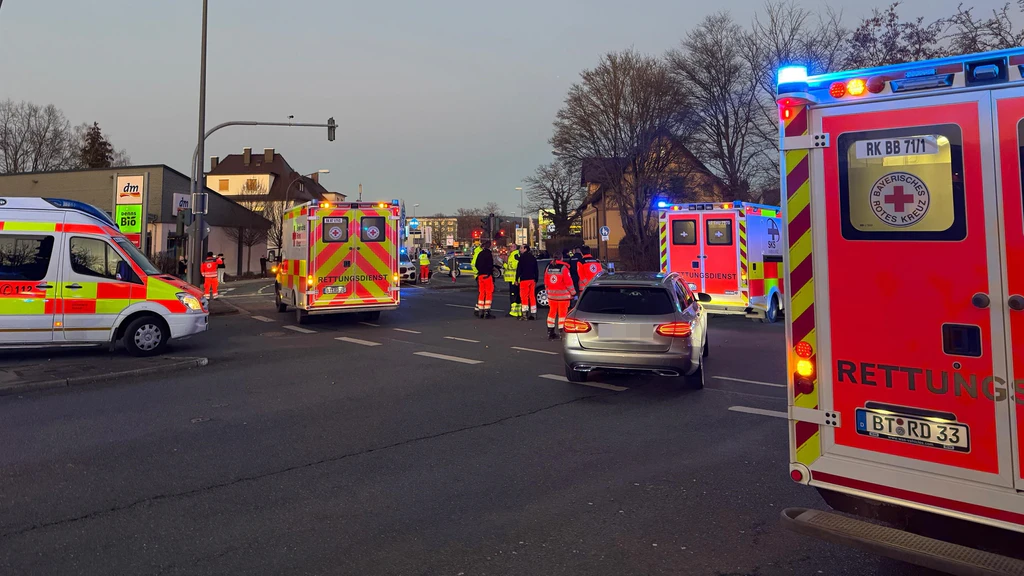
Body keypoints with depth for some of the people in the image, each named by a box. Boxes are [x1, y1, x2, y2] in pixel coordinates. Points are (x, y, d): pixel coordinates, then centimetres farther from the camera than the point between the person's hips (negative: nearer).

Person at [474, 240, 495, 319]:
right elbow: (490, 265, -18)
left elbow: (476, 265, 14)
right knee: (489, 293, -4)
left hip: (480, 275, 8)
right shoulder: (489, 253, -11)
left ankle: (481, 312, 16)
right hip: (487, 275, -8)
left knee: (481, 293, 12)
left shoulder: (480, 253, 11)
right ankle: (487, 312, -7)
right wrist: (491, 273, -6)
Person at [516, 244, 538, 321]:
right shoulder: (533, 258, 15)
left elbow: (519, 269, -10)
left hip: (524, 280, -6)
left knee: (524, 296, -5)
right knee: (532, 296, 9)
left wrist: (516, 279, -6)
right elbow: (536, 270, 17)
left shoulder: (522, 257, -6)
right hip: (532, 279, 6)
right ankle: (533, 314, 8)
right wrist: (536, 280, 21)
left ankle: (525, 314, -10)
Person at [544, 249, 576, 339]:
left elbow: (546, 281, 10)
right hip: (563, 295, -5)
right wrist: (573, 292, 0)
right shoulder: (564, 268, -15)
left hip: (552, 294, 6)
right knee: (562, 313, 1)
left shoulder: (549, 267, 3)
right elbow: (568, 282, -13)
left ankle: (550, 333, 18)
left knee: (552, 312, 13)